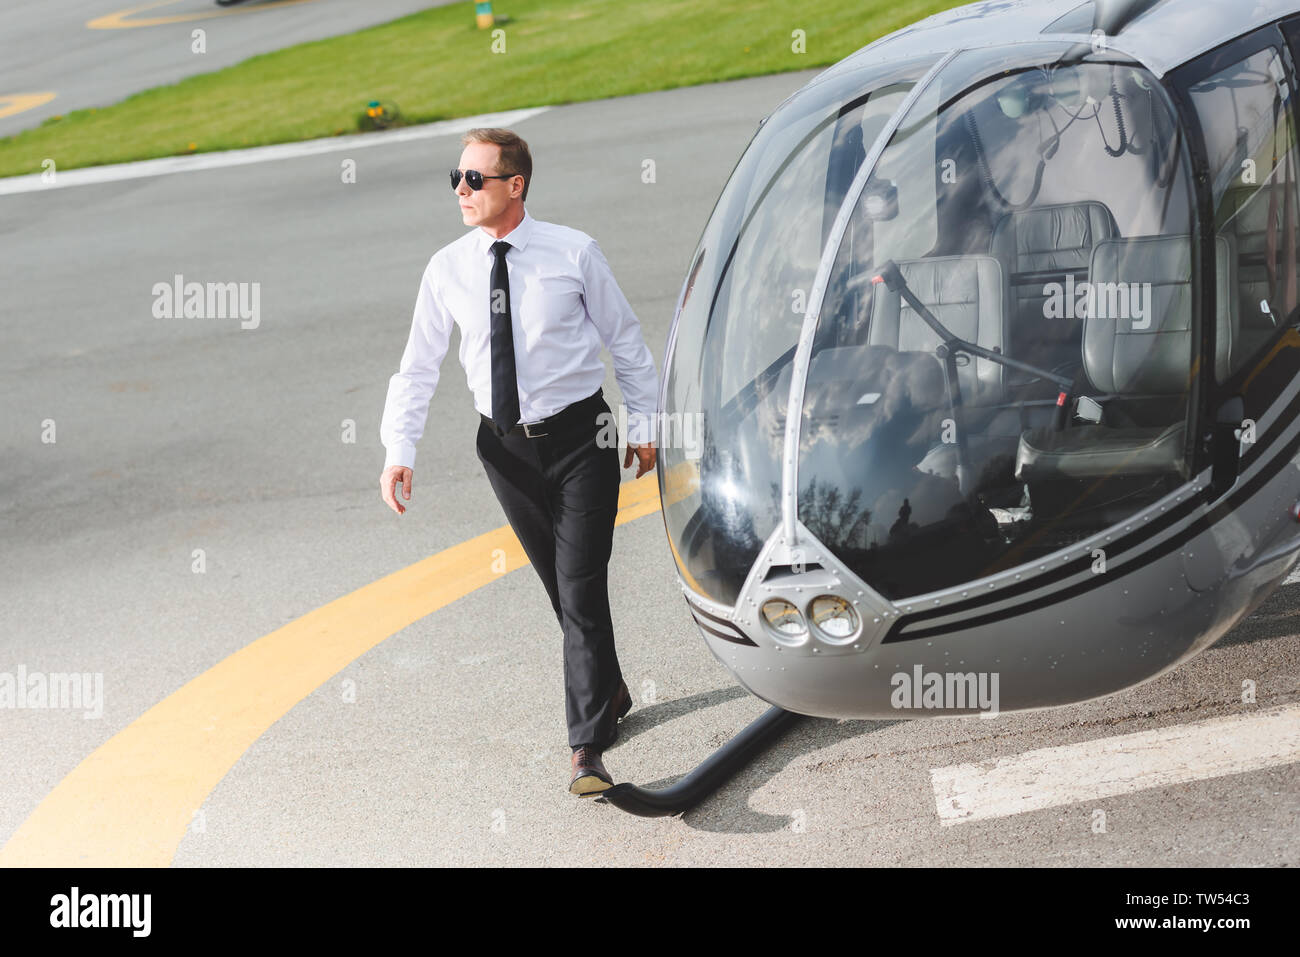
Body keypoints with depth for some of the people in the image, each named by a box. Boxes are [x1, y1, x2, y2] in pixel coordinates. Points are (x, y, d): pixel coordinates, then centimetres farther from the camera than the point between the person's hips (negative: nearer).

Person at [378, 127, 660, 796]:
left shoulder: (572, 252, -7)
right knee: (560, 589, 14)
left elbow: (625, 341, 3)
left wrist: (645, 424, 6)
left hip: (580, 438, -3)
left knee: (581, 590, -7)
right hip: (505, 447, 3)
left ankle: (587, 747, -2)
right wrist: (399, 451, -5)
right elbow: (418, 366, 4)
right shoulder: (446, 270, -1)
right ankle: (609, 693, 38)